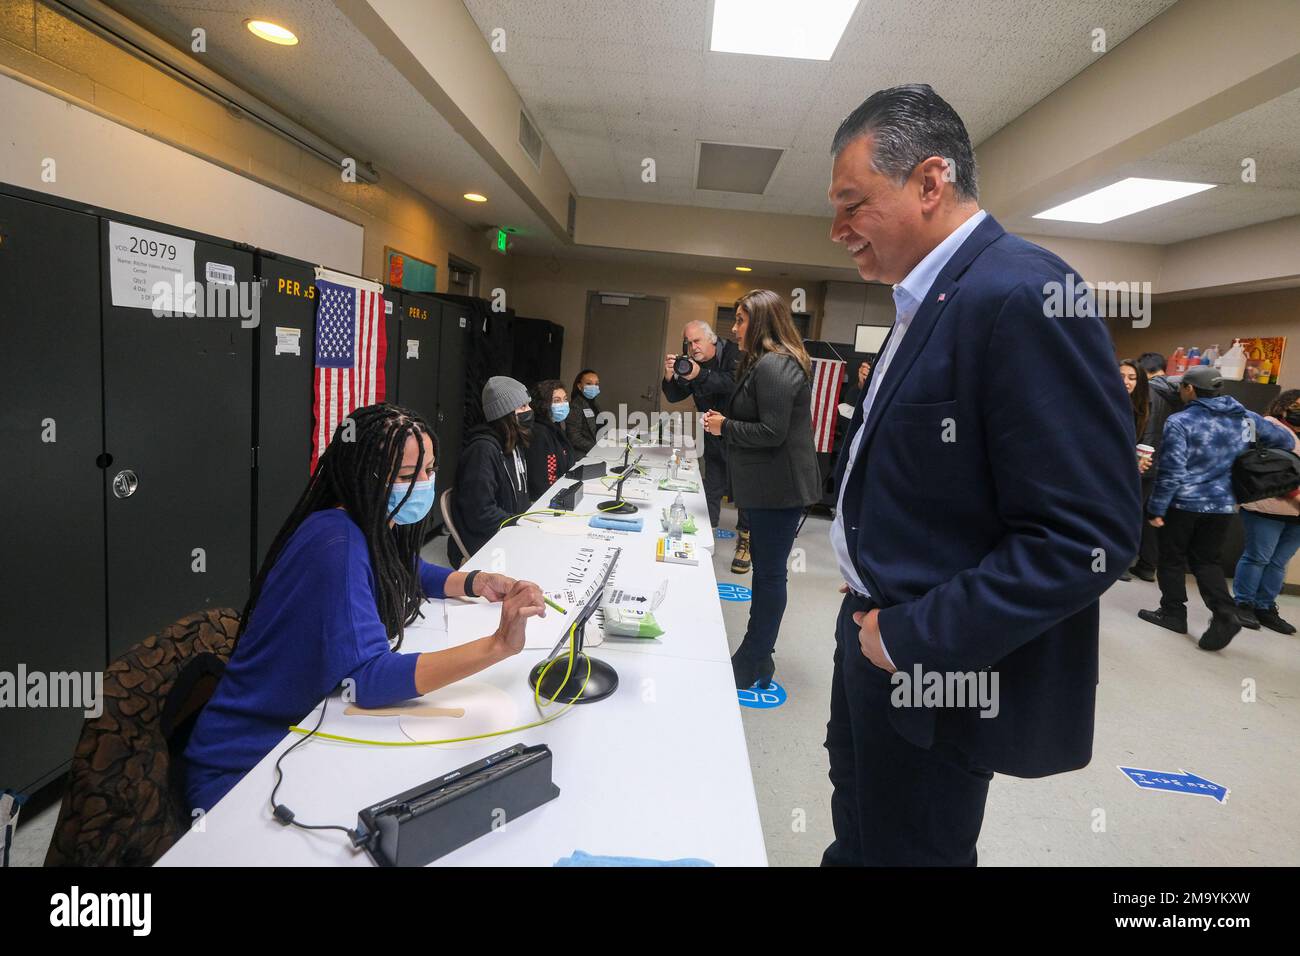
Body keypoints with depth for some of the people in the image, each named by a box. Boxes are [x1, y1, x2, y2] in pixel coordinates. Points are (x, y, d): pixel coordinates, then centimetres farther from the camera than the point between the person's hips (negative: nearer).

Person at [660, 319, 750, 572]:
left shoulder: (733, 353, -13)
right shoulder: (691, 363, 3)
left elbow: (734, 383, -31)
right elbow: (674, 396, 0)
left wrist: (701, 375, -43)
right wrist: (669, 375, -20)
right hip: (713, 437, 5)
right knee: (711, 488, 10)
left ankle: (745, 540, 10)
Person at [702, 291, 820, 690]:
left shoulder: (774, 366, -17)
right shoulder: (767, 364, 17)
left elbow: (771, 432, -21)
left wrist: (725, 427, -10)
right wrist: (722, 420, 7)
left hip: (779, 489, -11)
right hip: (770, 487, 11)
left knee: (769, 572, -1)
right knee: (766, 568, 16)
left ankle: (753, 666, 11)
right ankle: (758, 656, 28)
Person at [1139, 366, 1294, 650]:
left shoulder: (1180, 422, -14)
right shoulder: (1247, 418, 4)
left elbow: (1171, 472, -17)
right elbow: (1286, 441, 17)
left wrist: (1156, 508, -11)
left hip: (1184, 504, -5)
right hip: (1223, 505, 5)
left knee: (1172, 559, 11)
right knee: (1207, 560, 15)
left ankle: (1173, 612, 18)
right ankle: (1225, 614, 0)